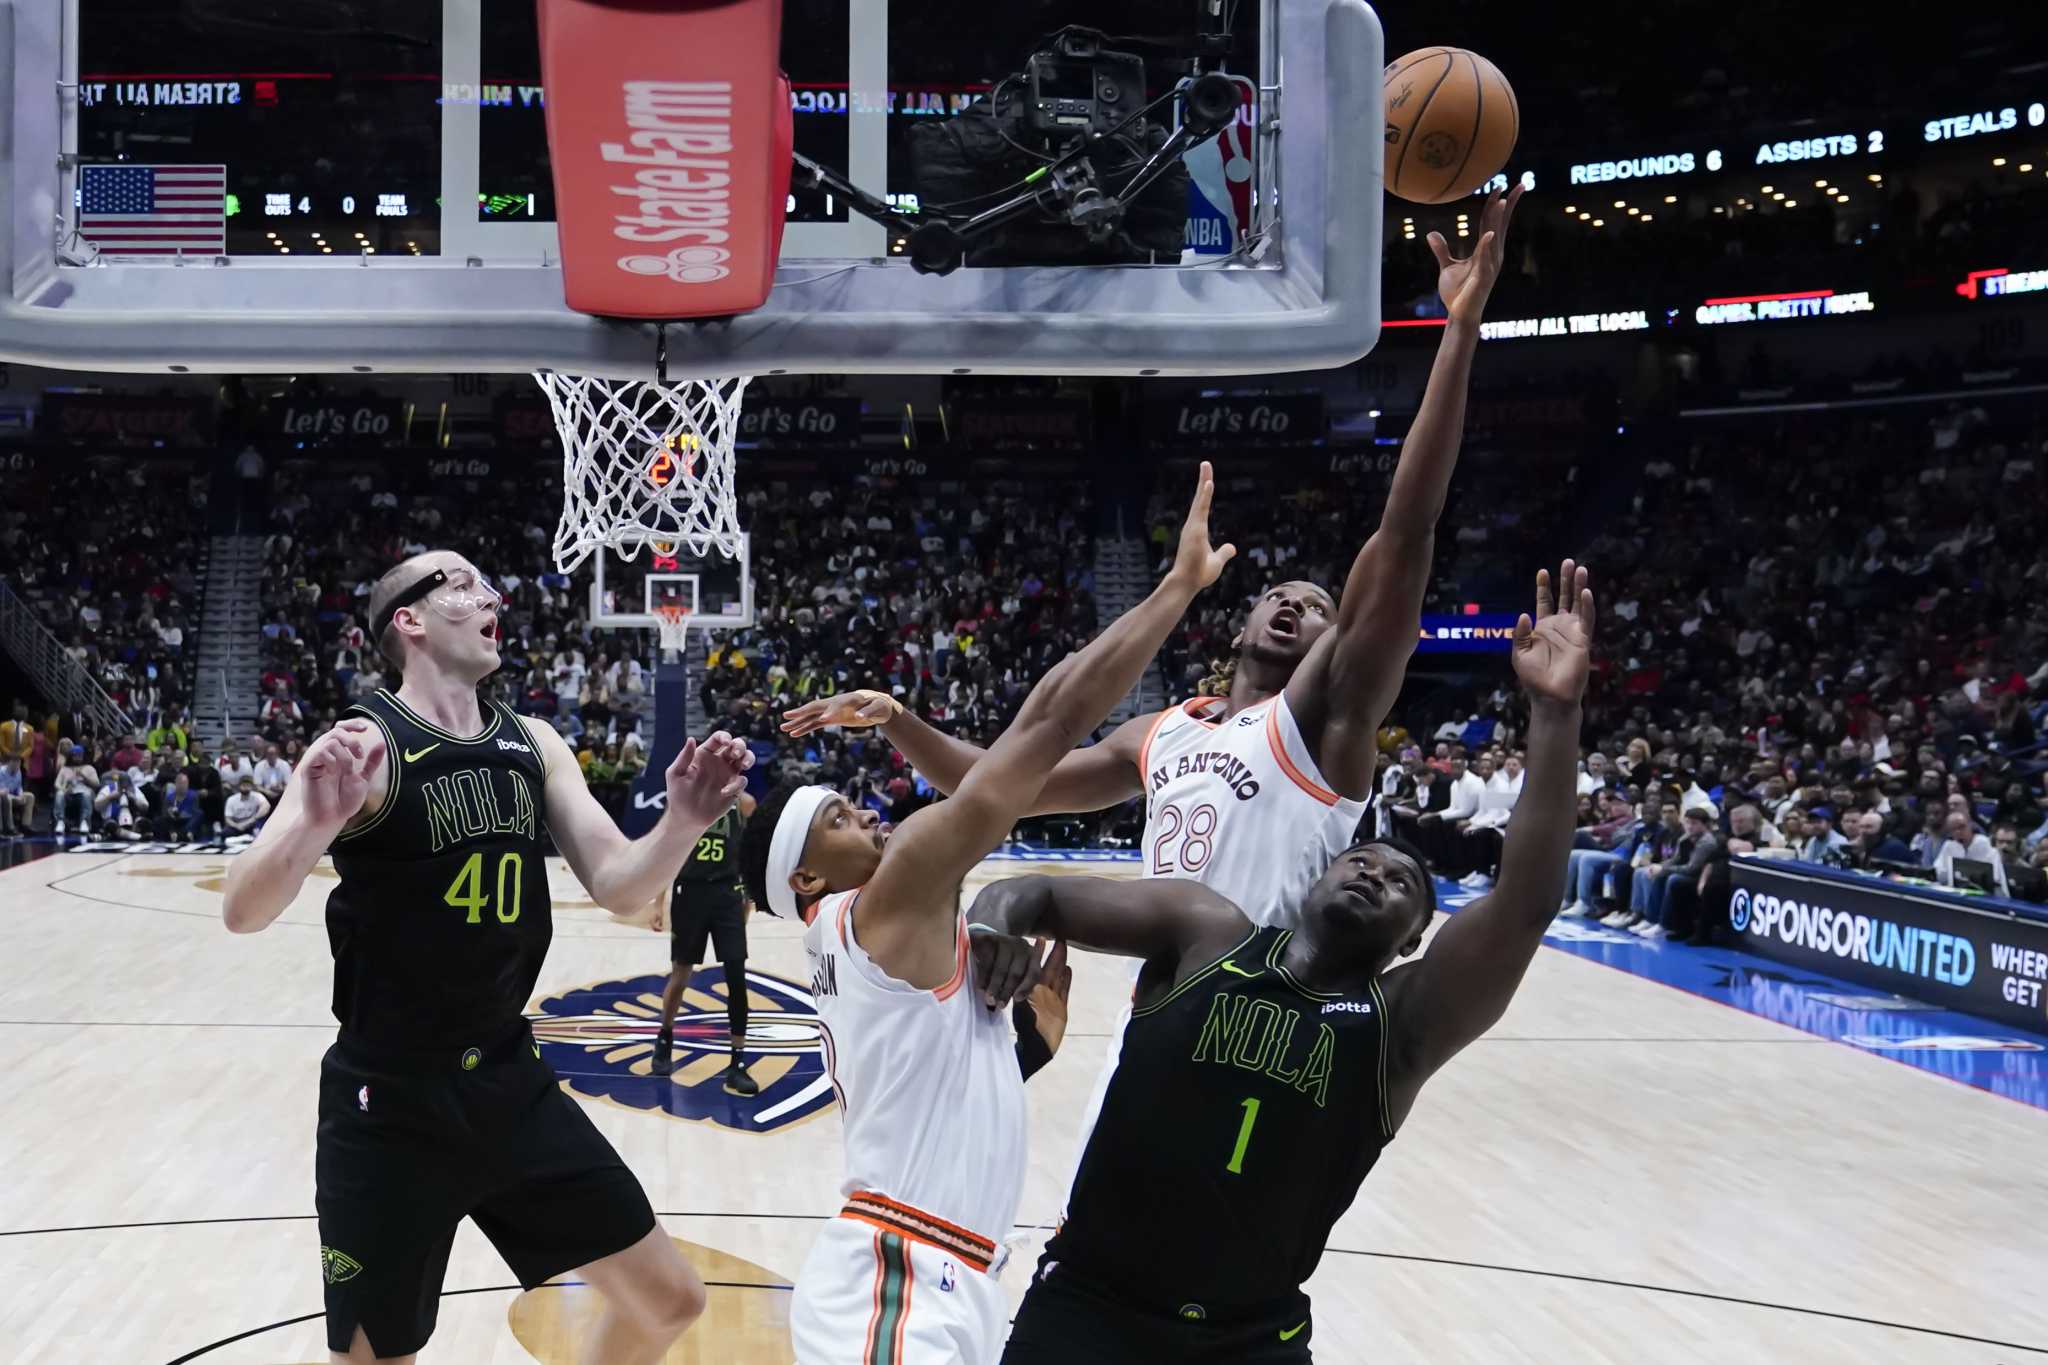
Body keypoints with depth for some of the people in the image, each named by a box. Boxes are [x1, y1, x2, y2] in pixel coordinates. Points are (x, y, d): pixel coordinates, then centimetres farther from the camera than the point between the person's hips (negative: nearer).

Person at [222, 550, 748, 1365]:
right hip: (390, 1105, -5)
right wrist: (315, 821, -42)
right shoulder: (363, 745, -14)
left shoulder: (533, 745, 4)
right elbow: (243, 912, -22)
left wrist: (682, 824, -19)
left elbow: (620, 887, 1)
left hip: (513, 1084, 6)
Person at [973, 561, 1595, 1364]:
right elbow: (1040, 894, -2)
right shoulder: (1204, 931, -3)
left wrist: (1554, 712, -25)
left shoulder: (1405, 1022, -4)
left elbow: (1526, 902, -18)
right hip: (1091, 1301, -1)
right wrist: (997, 921, -26)